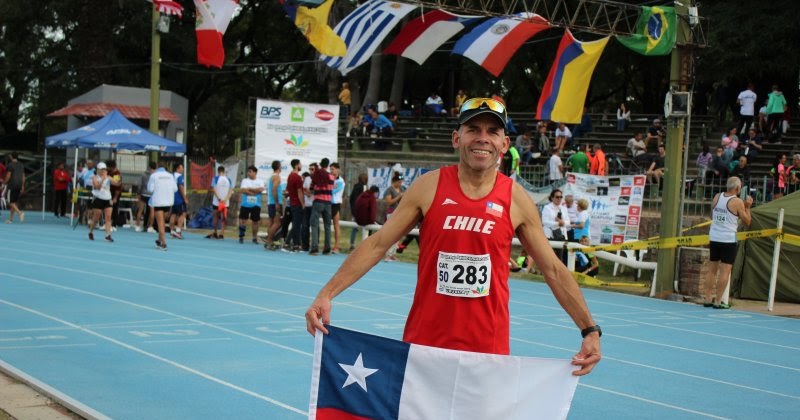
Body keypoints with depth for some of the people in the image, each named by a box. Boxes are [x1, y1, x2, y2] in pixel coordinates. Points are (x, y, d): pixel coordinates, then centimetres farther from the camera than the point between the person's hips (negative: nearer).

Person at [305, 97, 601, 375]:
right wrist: (326, 294, -10)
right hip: (424, 339, 0)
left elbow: (553, 270, 5)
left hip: (488, 347, 0)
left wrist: (589, 329, -3)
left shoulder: (517, 200, -1)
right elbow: (377, 245, -1)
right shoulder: (429, 187, -3)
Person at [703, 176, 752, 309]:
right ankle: (718, 301, -4)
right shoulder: (737, 202, -9)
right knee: (725, 271, -2)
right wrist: (748, 207, 9)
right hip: (729, 239, -5)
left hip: (714, 237, 5)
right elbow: (747, 222, -2)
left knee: (712, 270, 11)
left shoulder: (717, 197, 5)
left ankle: (708, 299, 12)